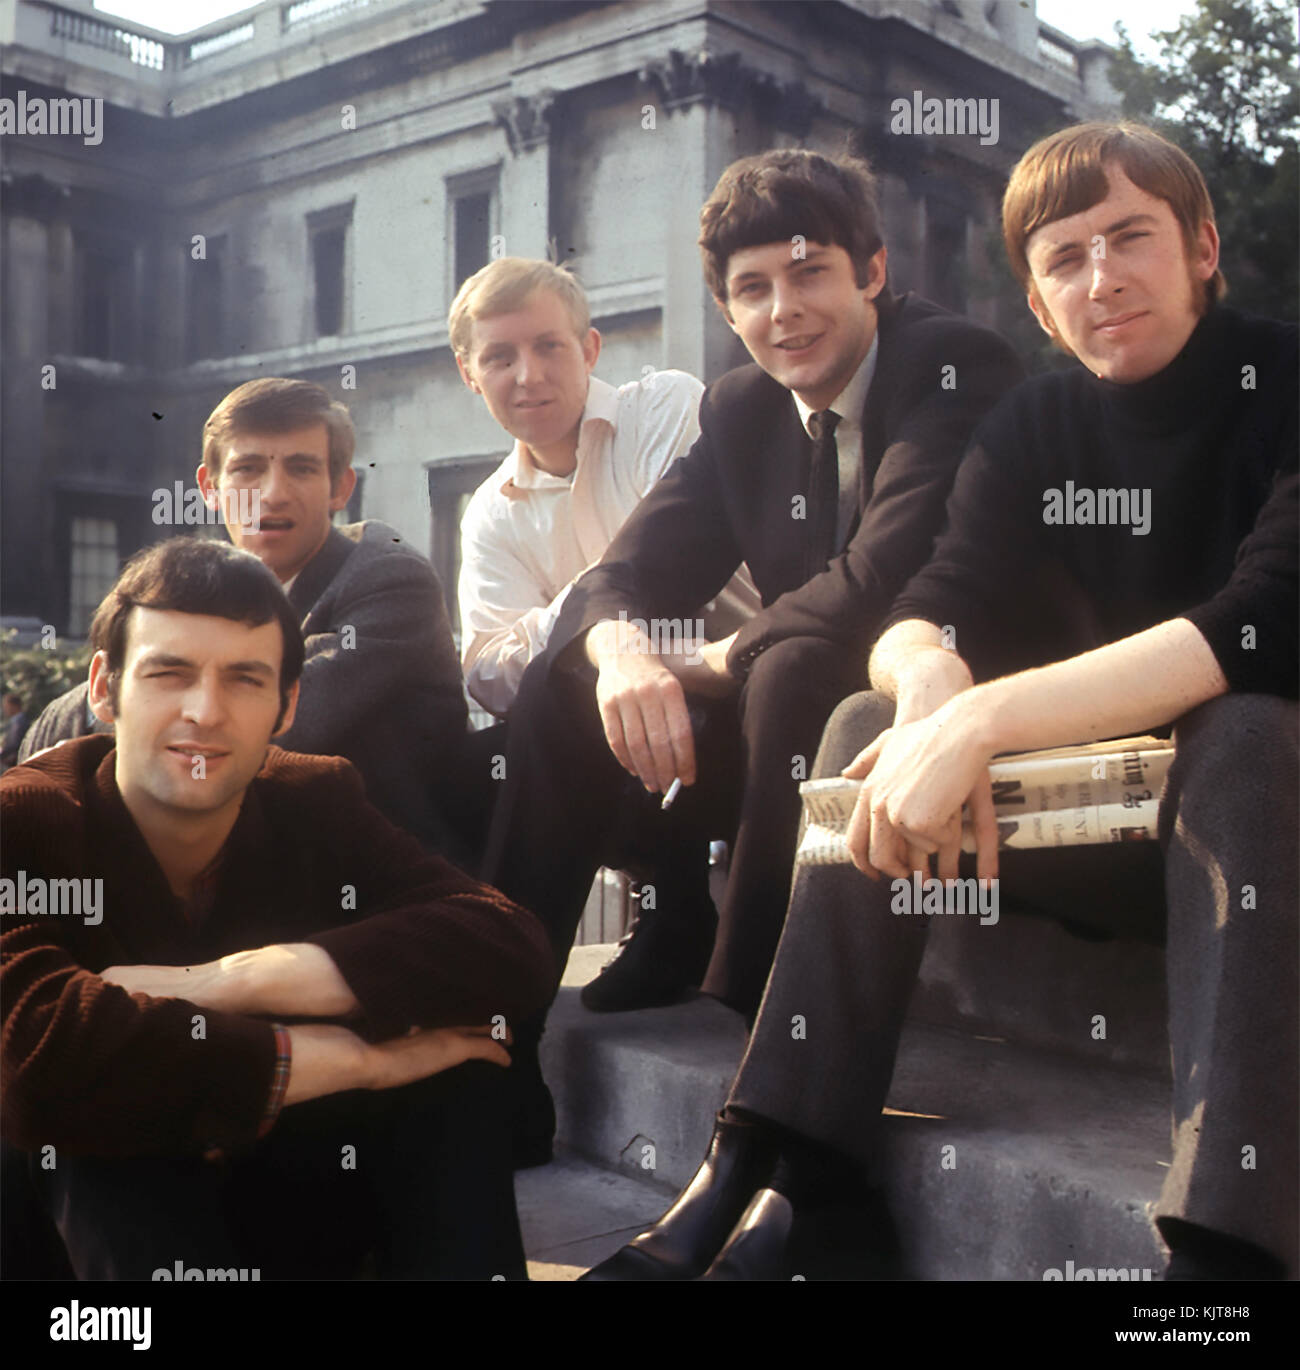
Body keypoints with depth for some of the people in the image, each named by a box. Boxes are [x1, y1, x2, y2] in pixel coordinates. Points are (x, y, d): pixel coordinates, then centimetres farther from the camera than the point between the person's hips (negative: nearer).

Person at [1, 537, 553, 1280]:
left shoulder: (318, 804, -8)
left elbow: (514, 949, -23)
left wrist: (226, 983, -30)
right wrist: (358, 1057, -30)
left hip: (293, 1201, 3)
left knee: (459, 1061, -21)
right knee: (108, 1137, -34)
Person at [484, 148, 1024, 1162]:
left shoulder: (958, 366, -12)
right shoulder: (741, 410, 8)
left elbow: (888, 576, -26)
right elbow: (626, 574, 0)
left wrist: (718, 659, -14)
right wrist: (621, 653, -25)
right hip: (796, 709, 7)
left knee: (792, 671, -35)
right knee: (565, 692, -7)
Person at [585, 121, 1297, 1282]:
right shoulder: (1034, 427, 3)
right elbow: (927, 617, -9)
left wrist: (983, 718, -38)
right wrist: (931, 685, -35)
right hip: (1121, 824, 5)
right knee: (867, 723, -12)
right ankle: (795, 1172, -20)